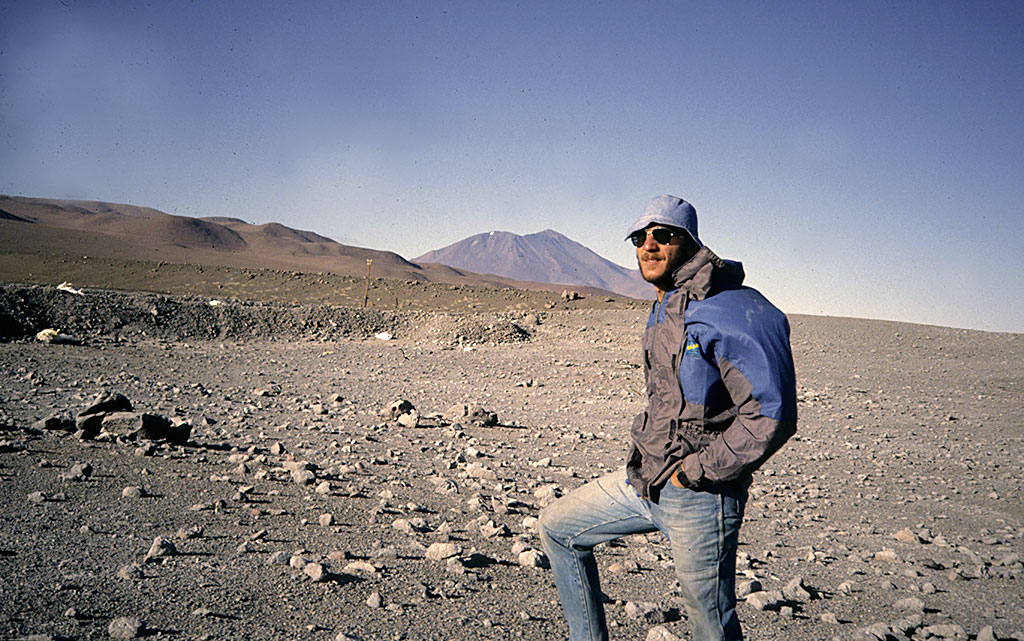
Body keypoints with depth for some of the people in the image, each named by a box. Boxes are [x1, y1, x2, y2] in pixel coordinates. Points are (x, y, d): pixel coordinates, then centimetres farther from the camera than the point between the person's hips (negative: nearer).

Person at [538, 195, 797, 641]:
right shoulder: (663, 312, 12)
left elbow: (771, 416, -24)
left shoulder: (731, 311, -18)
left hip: (699, 497, -9)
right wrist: (648, 461, 15)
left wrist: (694, 472, -18)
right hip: (644, 481, 9)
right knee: (557, 526, 17)